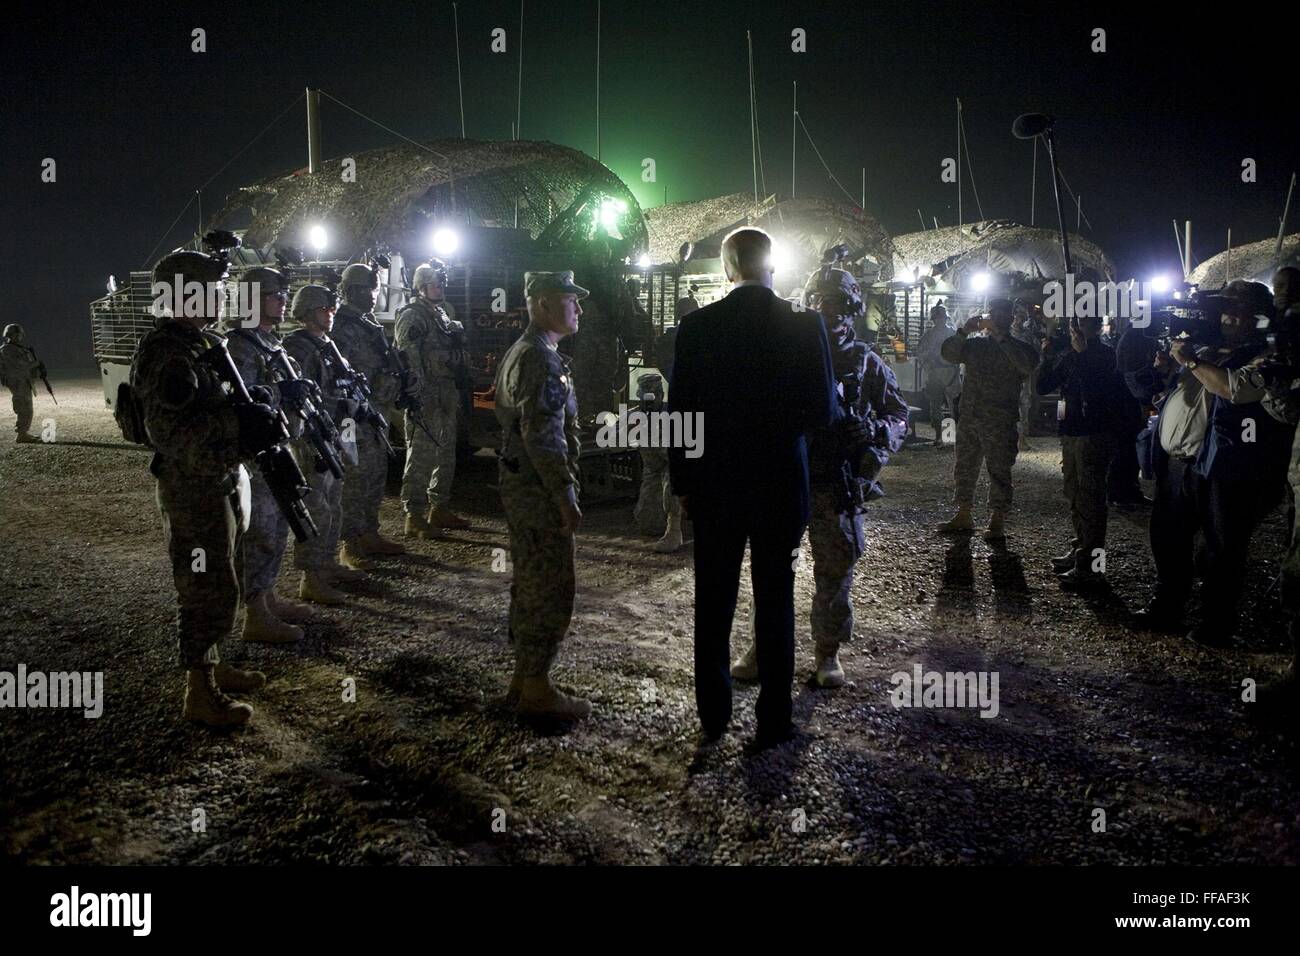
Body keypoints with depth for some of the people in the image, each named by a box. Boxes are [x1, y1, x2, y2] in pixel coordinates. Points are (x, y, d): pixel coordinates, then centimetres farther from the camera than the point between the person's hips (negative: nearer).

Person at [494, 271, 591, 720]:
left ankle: (523, 677, 25)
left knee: (529, 583, 16)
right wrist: (567, 498, -20)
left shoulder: (517, 353, 16)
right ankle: (537, 690, 5)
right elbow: (543, 438, -24)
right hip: (540, 490, -11)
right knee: (552, 590, -3)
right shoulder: (543, 361, -18)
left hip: (517, 485, 11)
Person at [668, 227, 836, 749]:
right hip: (780, 485, -1)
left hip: (714, 487, 1)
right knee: (775, 602, 9)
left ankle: (713, 715, 22)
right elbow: (822, 411, -10)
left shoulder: (697, 325, -5)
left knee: (713, 603, 12)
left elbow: (680, 412, -3)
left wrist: (683, 484, 6)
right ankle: (773, 720, 16)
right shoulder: (804, 325, -8)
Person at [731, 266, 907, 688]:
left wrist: (874, 431, -14)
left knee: (836, 568, 7)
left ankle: (828, 652, 20)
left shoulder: (866, 363, 3)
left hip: (839, 483, -1)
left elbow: (899, 416, 6)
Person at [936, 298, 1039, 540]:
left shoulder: (1018, 349, 0)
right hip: (968, 418, 5)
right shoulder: (975, 345, 13)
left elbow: (1027, 366, -22)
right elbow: (948, 353, 2)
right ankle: (963, 515, 21)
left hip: (999, 422, -5)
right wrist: (964, 331, -13)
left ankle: (997, 522, 3)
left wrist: (1000, 336, -23)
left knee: (999, 472, -4)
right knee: (964, 468, 10)